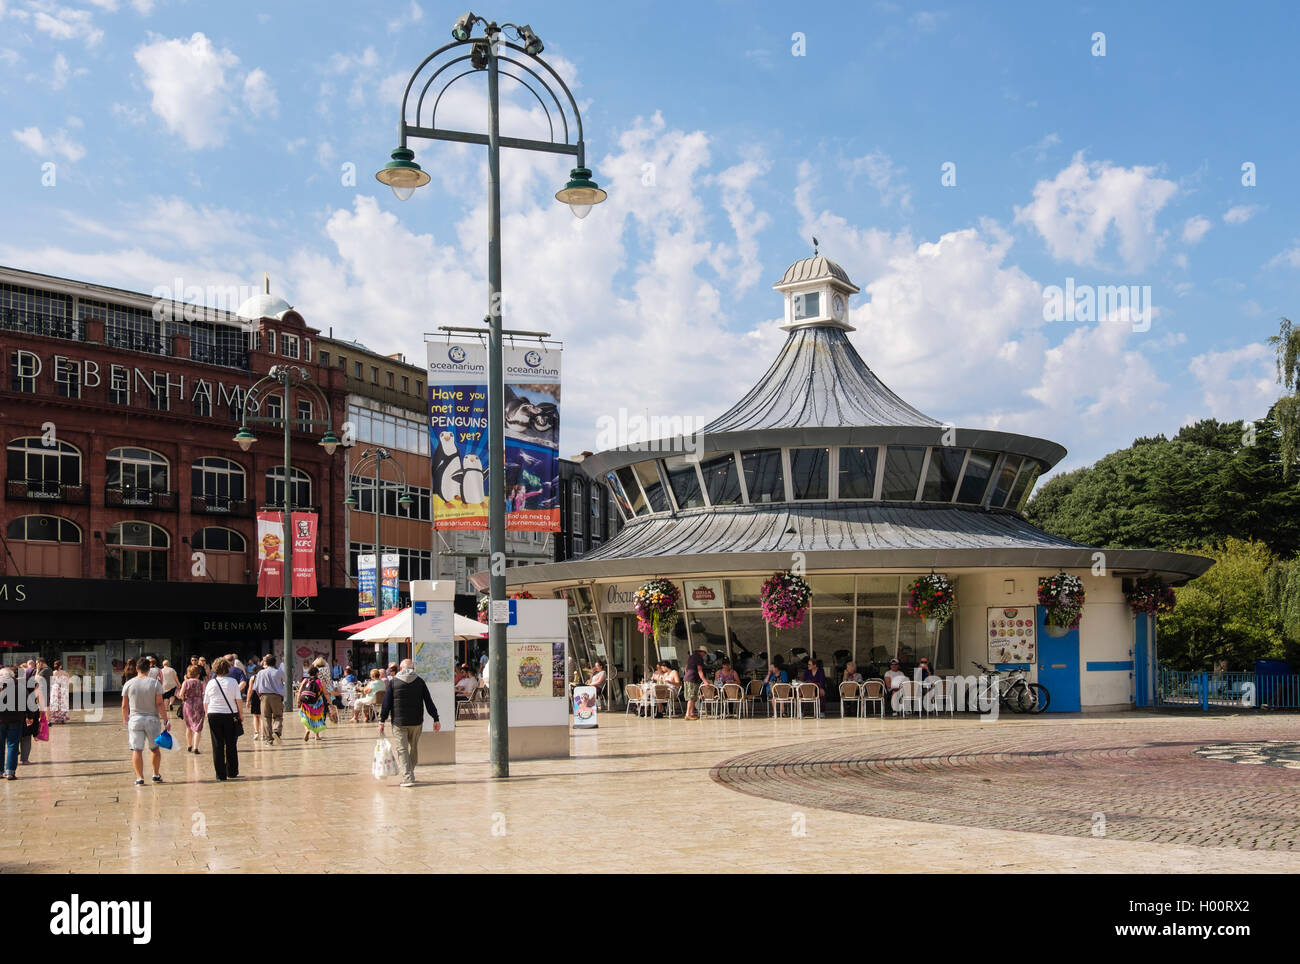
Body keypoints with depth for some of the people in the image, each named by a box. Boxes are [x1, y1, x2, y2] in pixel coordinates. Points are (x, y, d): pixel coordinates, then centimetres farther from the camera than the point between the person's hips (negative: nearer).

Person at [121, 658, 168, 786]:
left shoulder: (129, 684, 0)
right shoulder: (155, 683, -5)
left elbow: (124, 706, 3)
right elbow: (159, 704, -8)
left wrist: (125, 720, 17)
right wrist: (166, 721, -3)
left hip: (135, 719, 0)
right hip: (152, 719, 0)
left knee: (137, 750, 2)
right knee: (155, 748, 14)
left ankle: (139, 778, -2)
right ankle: (156, 775, 21)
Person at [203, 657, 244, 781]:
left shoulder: (211, 683, 1)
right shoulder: (232, 682, -2)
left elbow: (205, 703, 3)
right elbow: (238, 700, -4)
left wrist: (207, 714, 15)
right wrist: (240, 714, 6)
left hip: (214, 715, 1)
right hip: (230, 715, -1)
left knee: (217, 745, 4)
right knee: (231, 745, 10)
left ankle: (221, 774, 3)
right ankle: (232, 772, 15)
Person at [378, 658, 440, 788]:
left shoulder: (393, 682, -1)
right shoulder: (420, 681, 2)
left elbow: (386, 703, -3)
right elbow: (429, 702, 1)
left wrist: (382, 721, 2)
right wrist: (436, 719, 4)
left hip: (399, 722, -2)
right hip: (416, 722, 2)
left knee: (402, 749, -2)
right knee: (414, 748, 17)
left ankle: (408, 778, -12)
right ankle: (410, 774, 25)